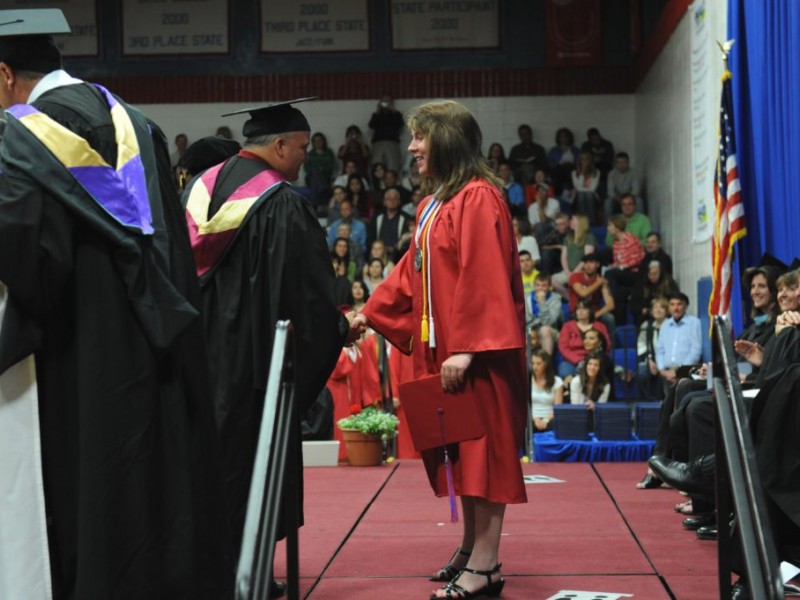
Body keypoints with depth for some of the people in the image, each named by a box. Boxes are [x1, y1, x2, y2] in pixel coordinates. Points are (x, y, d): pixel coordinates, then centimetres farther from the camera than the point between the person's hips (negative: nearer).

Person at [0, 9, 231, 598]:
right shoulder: (135, 124, 9)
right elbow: (173, 234, 11)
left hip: (78, 352, -6)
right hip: (154, 341, 6)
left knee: (90, 490, 3)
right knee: (158, 468, 13)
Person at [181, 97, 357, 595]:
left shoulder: (201, 187, 6)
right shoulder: (283, 204, -16)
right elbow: (310, 287, -13)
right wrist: (340, 327, 3)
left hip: (197, 348, 7)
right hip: (250, 356, -7)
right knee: (246, 460, 2)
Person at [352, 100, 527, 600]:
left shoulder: (478, 199, -15)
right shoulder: (435, 203, 14)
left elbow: (483, 278, -21)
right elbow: (411, 273, 20)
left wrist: (466, 348, -25)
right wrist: (370, 314, 16)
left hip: (474, 351, -9)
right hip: (442, 345, 9)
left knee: (480, 446, -5)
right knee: (458, 447, 13)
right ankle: (471, 548, 22)